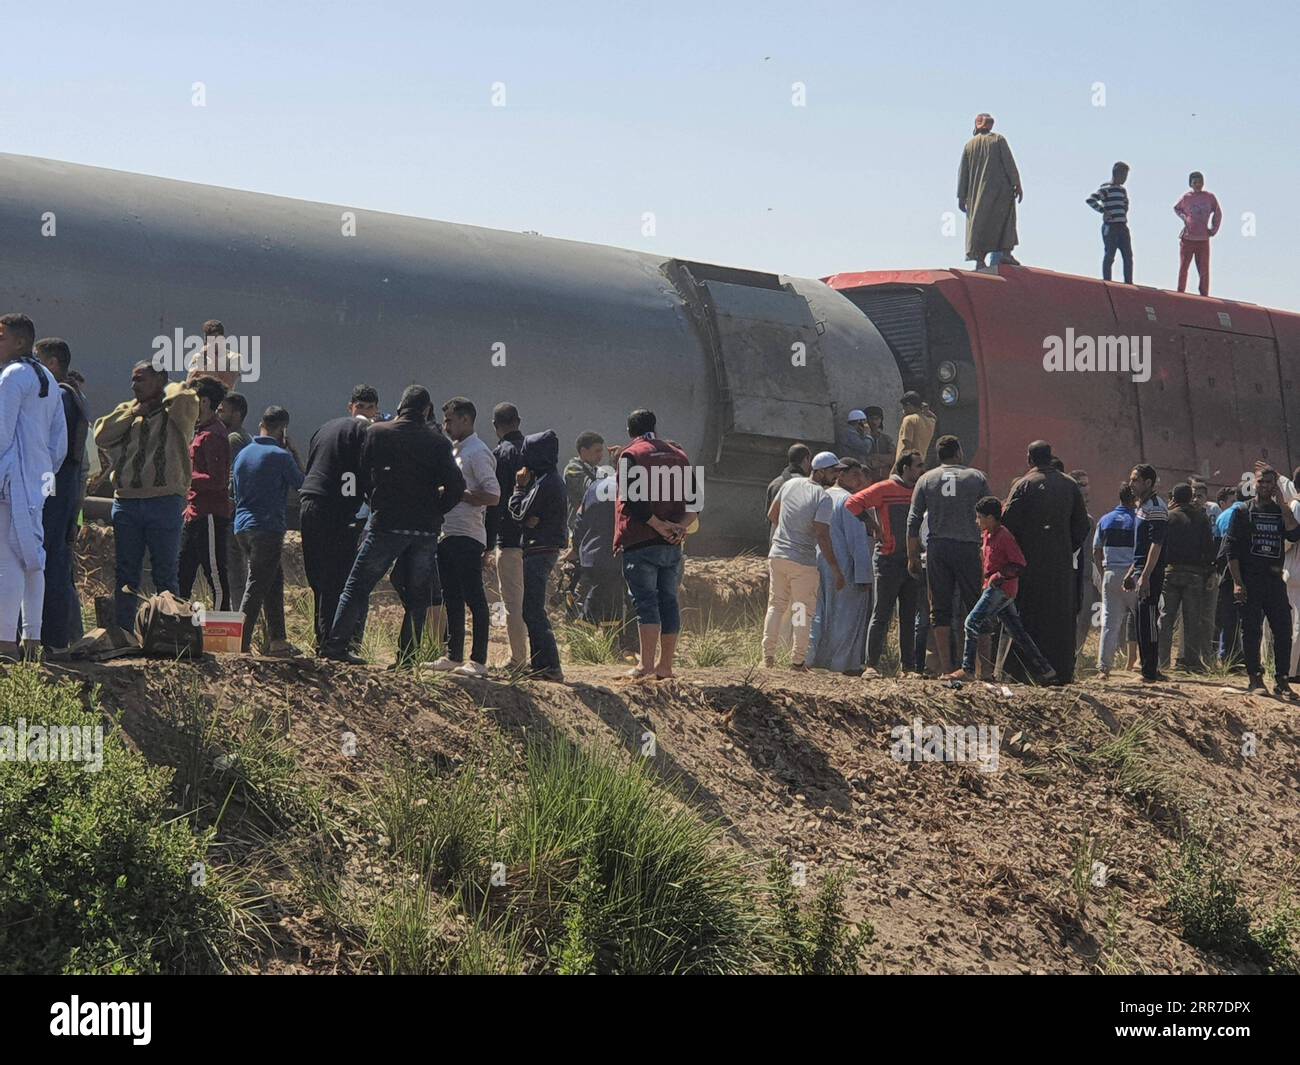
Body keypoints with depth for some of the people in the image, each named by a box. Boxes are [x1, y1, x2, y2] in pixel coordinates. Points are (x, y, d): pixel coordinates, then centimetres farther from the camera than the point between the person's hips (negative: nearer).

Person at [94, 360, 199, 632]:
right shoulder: (125, 411, 17)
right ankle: (122, 635, 11)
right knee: (125, 575, 7)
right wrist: (132, 413, 0)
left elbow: (183, 398, -20)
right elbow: (101, 436, 4)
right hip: (126, 502, 5)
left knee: (166, 575, 0)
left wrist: (171, 389, 2)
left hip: (164, 503, -5)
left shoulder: (178, 412, 2)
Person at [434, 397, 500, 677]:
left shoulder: (478, 453, -11)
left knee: (474, 597, -6)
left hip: (467, 536, -9)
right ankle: (453, 656, 18)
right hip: (447, 535, 9)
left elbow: (493, 496, -18)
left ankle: (479, 660, -5)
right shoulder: (454, 451, 18)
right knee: (452, 598, 12)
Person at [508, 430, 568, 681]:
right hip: (546, 549, 10)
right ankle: (541, 662, 21)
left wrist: (520, 487, -2)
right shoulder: (554, 479, 15)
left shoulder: (544, 483, -16)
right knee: (533, 609, 16)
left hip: (538, 551, -10)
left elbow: (521, 513, -13)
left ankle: (549, 666, -11)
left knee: (533, 610, -9)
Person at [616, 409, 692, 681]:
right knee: (668, 601, 9)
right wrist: (681, 526, -2)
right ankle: (666, 665, 11)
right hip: (672, 545, 5)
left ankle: (646, 664, -15)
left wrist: (658, 525, -12)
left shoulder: (630, 455, -4)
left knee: (645, 601, -8)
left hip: (640, 542, -5)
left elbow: (631, 500, -16)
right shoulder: (678, 455, 15)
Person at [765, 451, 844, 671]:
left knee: (776, 606, 14)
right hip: (803, 561, -6)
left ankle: (768, 656, 11)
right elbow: (822, 536, -19)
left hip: (777, 555, 6)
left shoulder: (790, 484, 6)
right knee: (804, 611, 5)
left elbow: (772, 515, 18)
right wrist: (836, 570, -16)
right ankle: (798, 660, 6)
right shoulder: (824, 498, -13)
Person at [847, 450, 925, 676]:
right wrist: (872, 525, -11)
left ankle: (908, 664, 14)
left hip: (912, 561, 6)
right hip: (888, 560, -6)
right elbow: (852, 503, -12)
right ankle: (872, 664, -4)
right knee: (882, 614, -6)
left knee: (910, 616, 8)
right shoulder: (884, 489, -6)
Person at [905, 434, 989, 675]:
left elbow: (913, 521, 6)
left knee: (940, 610, 4)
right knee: (975, 606, 3)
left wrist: (912, 557, 11)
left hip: (937, 548, 1)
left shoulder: (926, 479, 9)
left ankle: (945, 666, -1)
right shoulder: (976, 477, 7)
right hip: (968, 546, -1)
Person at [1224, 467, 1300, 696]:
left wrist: (1282, 503, -6)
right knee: (1251, 630, -2)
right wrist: (1237, 582, -12)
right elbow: (1231, 548, -2)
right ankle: (1255, 679, 5)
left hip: (1274, 580, 3)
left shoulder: (1281, 512, 13)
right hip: (1249, 579, -3)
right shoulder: (1243, 512, 4)